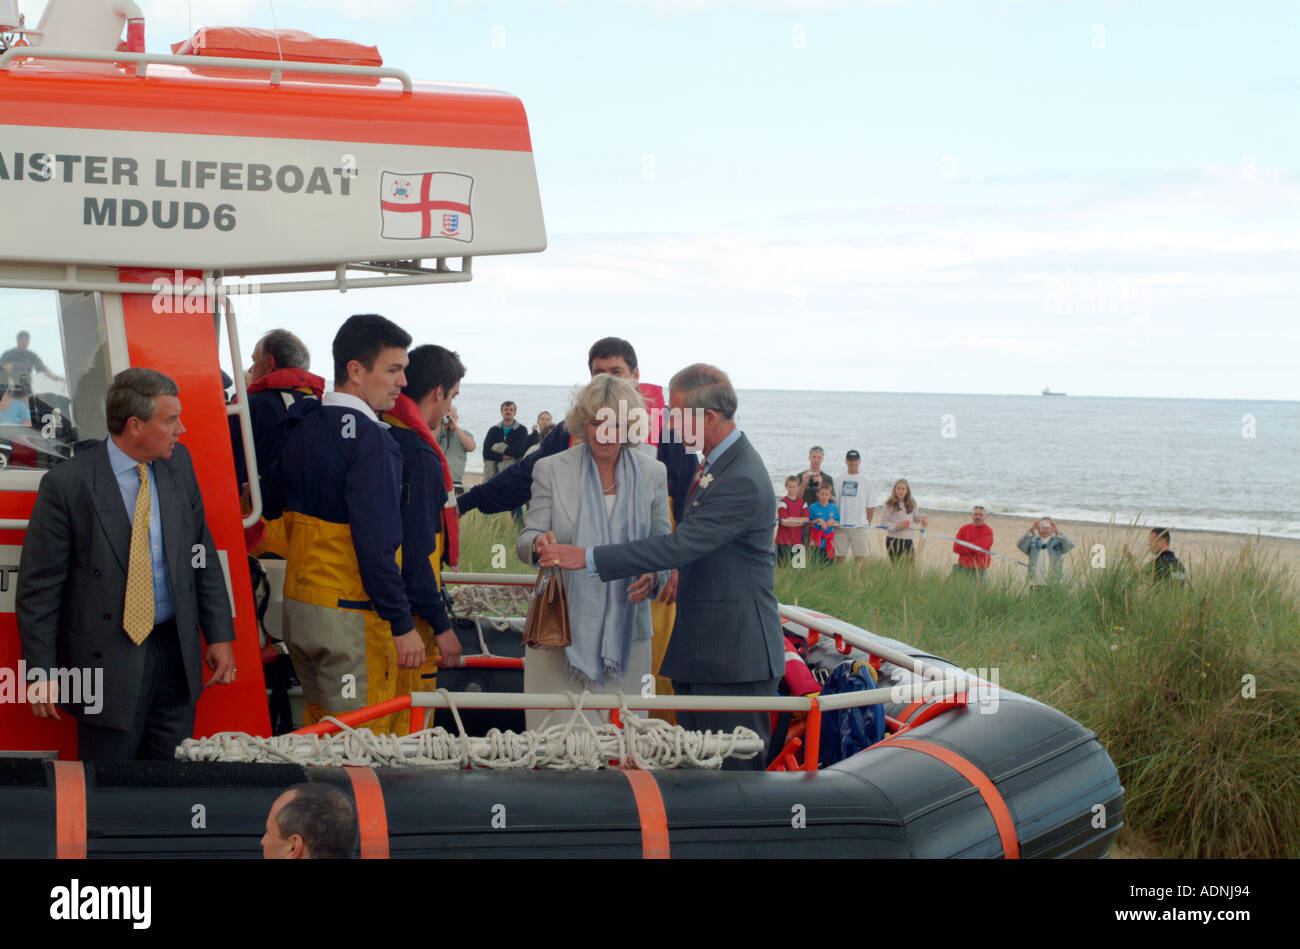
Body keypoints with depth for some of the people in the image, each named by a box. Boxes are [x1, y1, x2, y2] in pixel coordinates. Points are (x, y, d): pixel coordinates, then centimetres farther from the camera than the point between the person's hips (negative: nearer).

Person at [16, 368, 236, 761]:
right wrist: (43, 673, -8)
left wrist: (219, 636, 7)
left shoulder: (178, 464, 4)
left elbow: (203, 555, 12)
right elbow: (38, 588, -7)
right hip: (109, 661, -5)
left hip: (177, 654, 5)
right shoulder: (67, 484, -12)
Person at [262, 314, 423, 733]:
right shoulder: (371, 442, -17)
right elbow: (376, 546, -21)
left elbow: (273, 508, 17)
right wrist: (402, 624, -18)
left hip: (297, 605, 8)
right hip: (352, 619, -8)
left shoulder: (301, 426, 9)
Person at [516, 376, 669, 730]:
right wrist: (539, 545, -22)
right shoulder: (551, 469, 3)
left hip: (625, 632, 1)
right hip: (559, 629, -1)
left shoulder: (653, 474, 7)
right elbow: (525, 542, 2)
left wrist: (653, 577, -10)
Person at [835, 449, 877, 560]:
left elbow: (871, 505, 2)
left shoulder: (866, 480, 4)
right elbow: (834, 502, 13)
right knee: (839, 555, 2)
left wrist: (867, 523, -3)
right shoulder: (840, 479, 11)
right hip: (840, 526, 2)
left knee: (860, 556, -4)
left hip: (860, 526, -2)